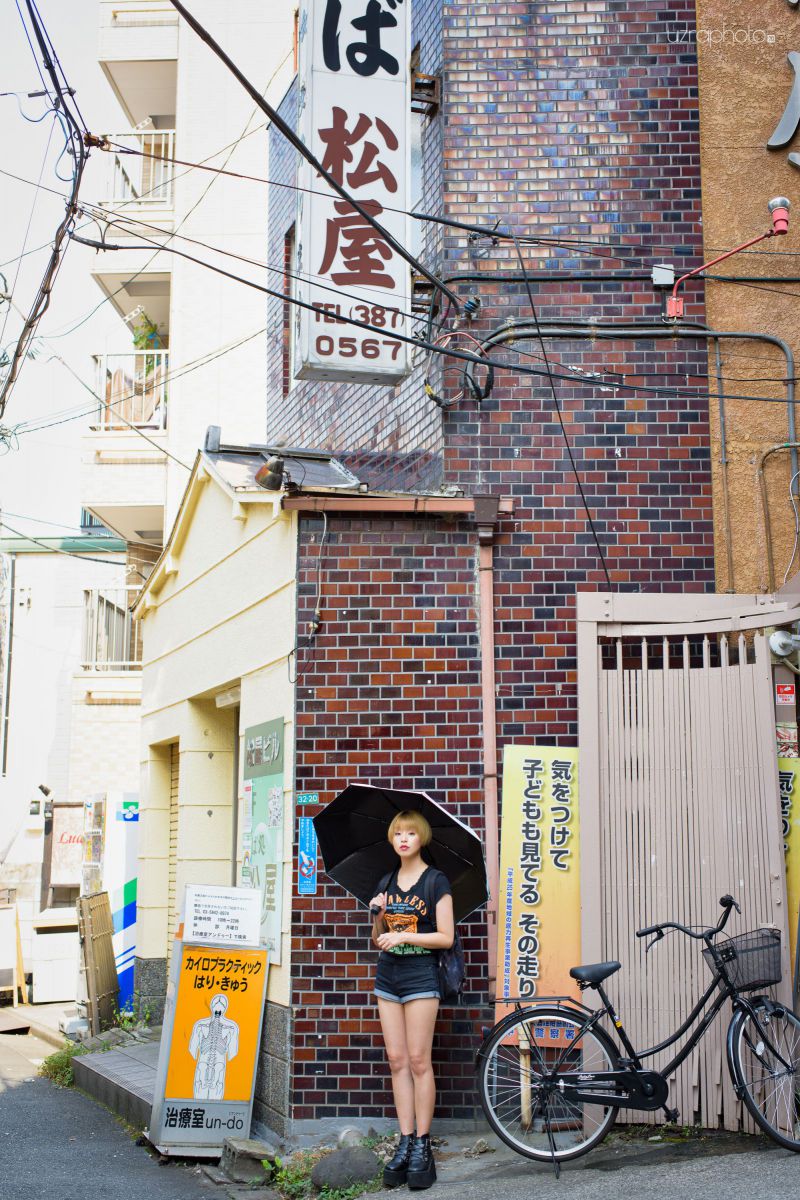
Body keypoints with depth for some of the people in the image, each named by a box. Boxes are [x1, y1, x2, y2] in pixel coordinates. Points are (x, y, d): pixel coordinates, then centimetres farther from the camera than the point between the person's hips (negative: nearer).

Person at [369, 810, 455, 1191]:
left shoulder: (435, 881, -3)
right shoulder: (386, 884, 12)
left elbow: (445, 937, -8)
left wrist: (404, 935, -16)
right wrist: (377, 915, -3)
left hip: (420, 975, -5)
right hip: (387, 975, 5)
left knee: (418, 1060, -5)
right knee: (397, 1061, 4)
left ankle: (422, 1146, 3)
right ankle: (405, 1144, 9)